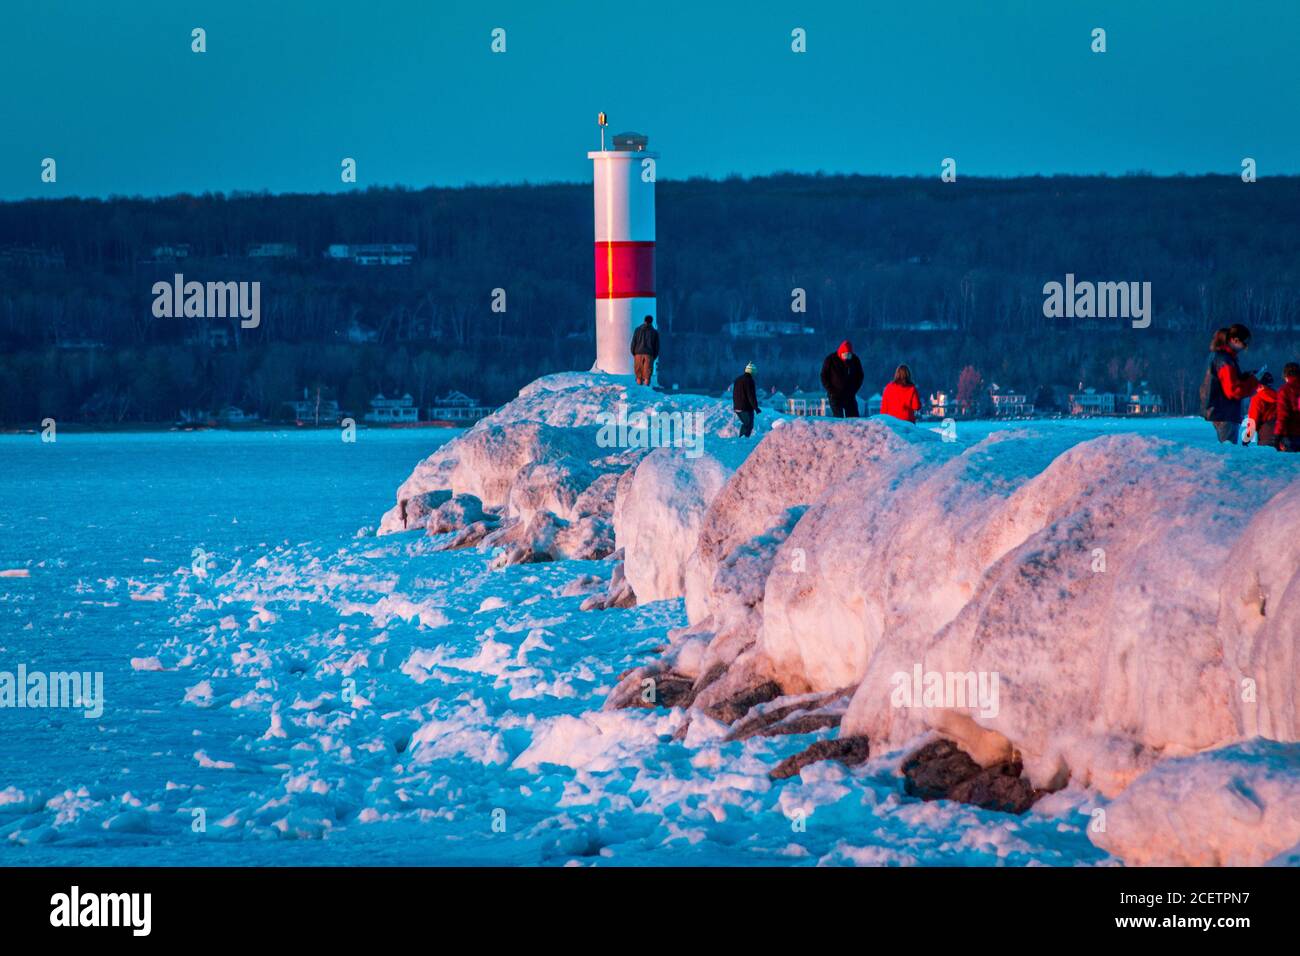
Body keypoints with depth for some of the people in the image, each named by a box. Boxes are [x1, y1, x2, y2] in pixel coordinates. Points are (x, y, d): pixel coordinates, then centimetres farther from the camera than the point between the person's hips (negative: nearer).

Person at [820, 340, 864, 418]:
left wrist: (854, 389, 1)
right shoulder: (831, 360, -7)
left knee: (854, 418, -1)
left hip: (850, 396, 3)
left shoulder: (855, 360, 1)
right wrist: (830, 390, -8)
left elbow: (860, 376, 13)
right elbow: (824, 376, -1)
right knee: (838, 418, -9)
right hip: (835, 396, -3)